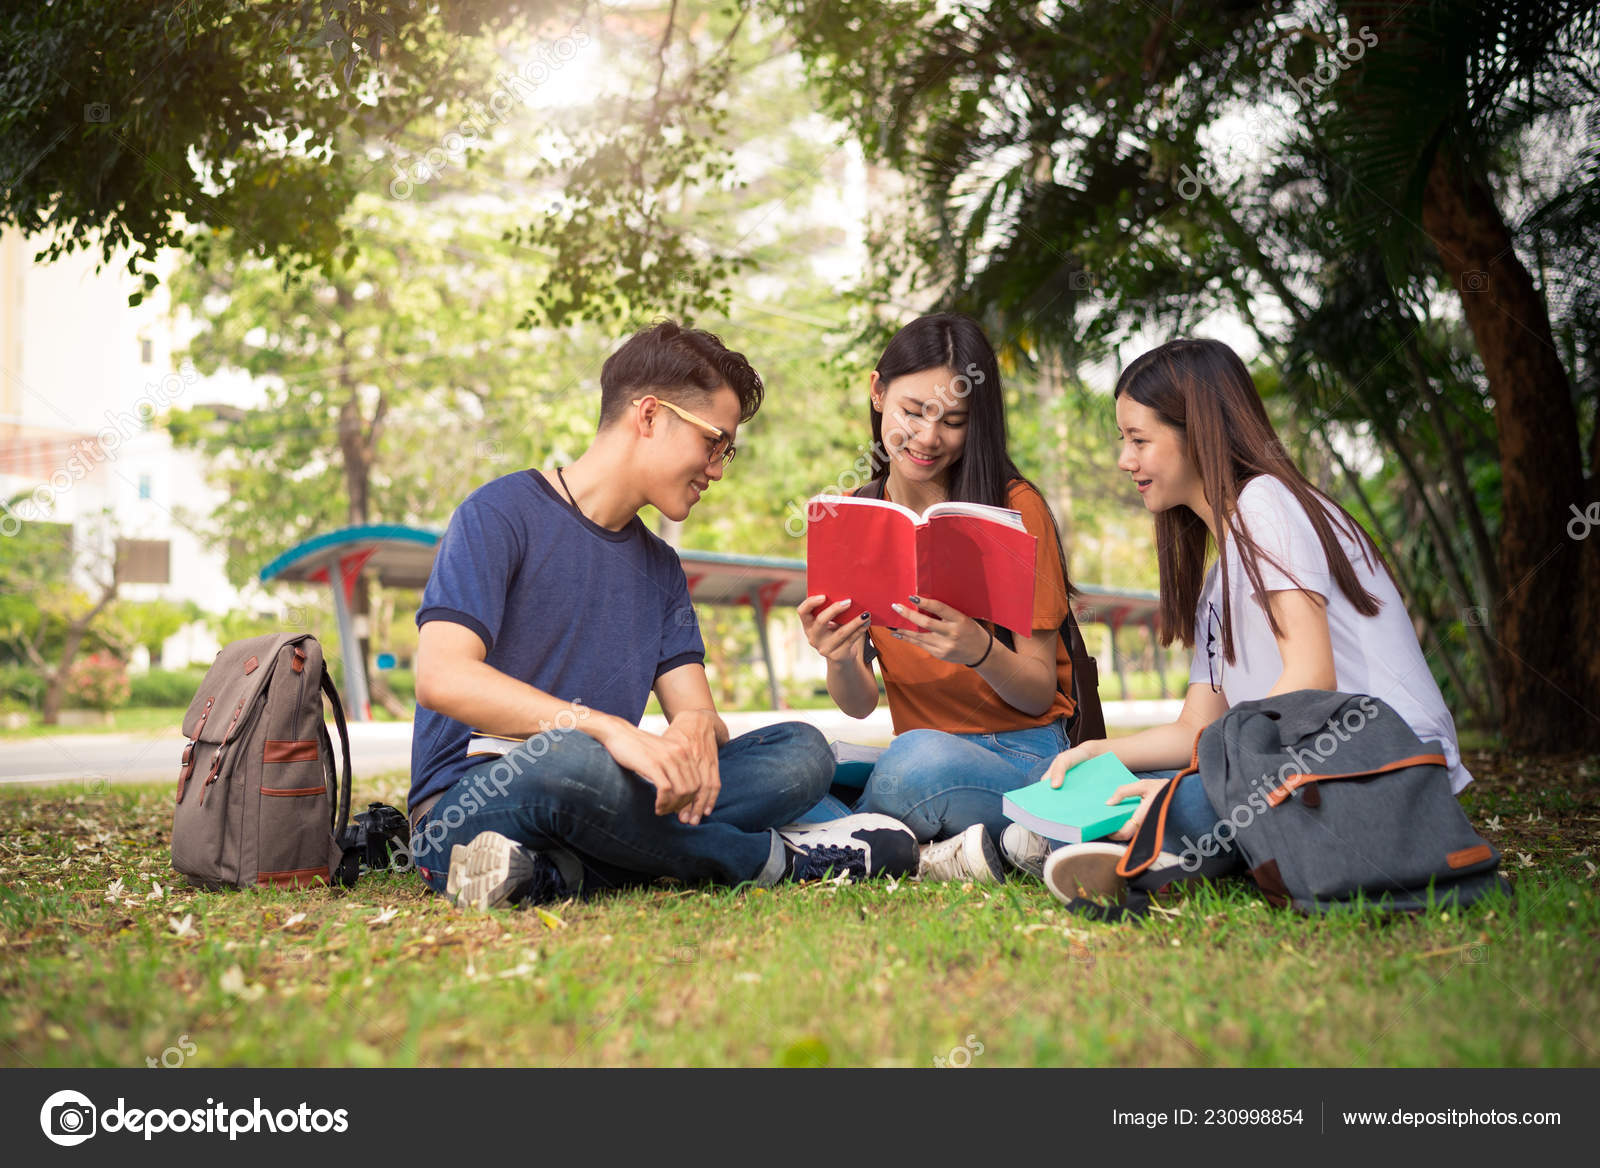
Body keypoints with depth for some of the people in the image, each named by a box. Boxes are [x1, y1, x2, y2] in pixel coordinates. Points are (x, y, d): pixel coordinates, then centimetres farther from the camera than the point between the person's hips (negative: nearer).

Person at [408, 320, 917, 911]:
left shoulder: (661, 568, 17)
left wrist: (697, 728, -20)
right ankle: (765, 857, -14)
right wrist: (607, 727, -32)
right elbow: (441, 677, -20)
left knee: (801, 751, -12)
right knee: (568, 757, -40)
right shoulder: (501, 514, -5)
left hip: (593, 800, 7)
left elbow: (693, 708, 7)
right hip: (464, 809, -6)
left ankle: (556, 872, -29)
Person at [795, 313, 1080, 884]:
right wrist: (838, 659, -22)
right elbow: (859, 703, 2)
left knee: (920, 759, -38)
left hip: (1023, 756, -4)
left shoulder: (1015, 506, -6)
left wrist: (979, 651, -28)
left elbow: (1040, 692, -6)